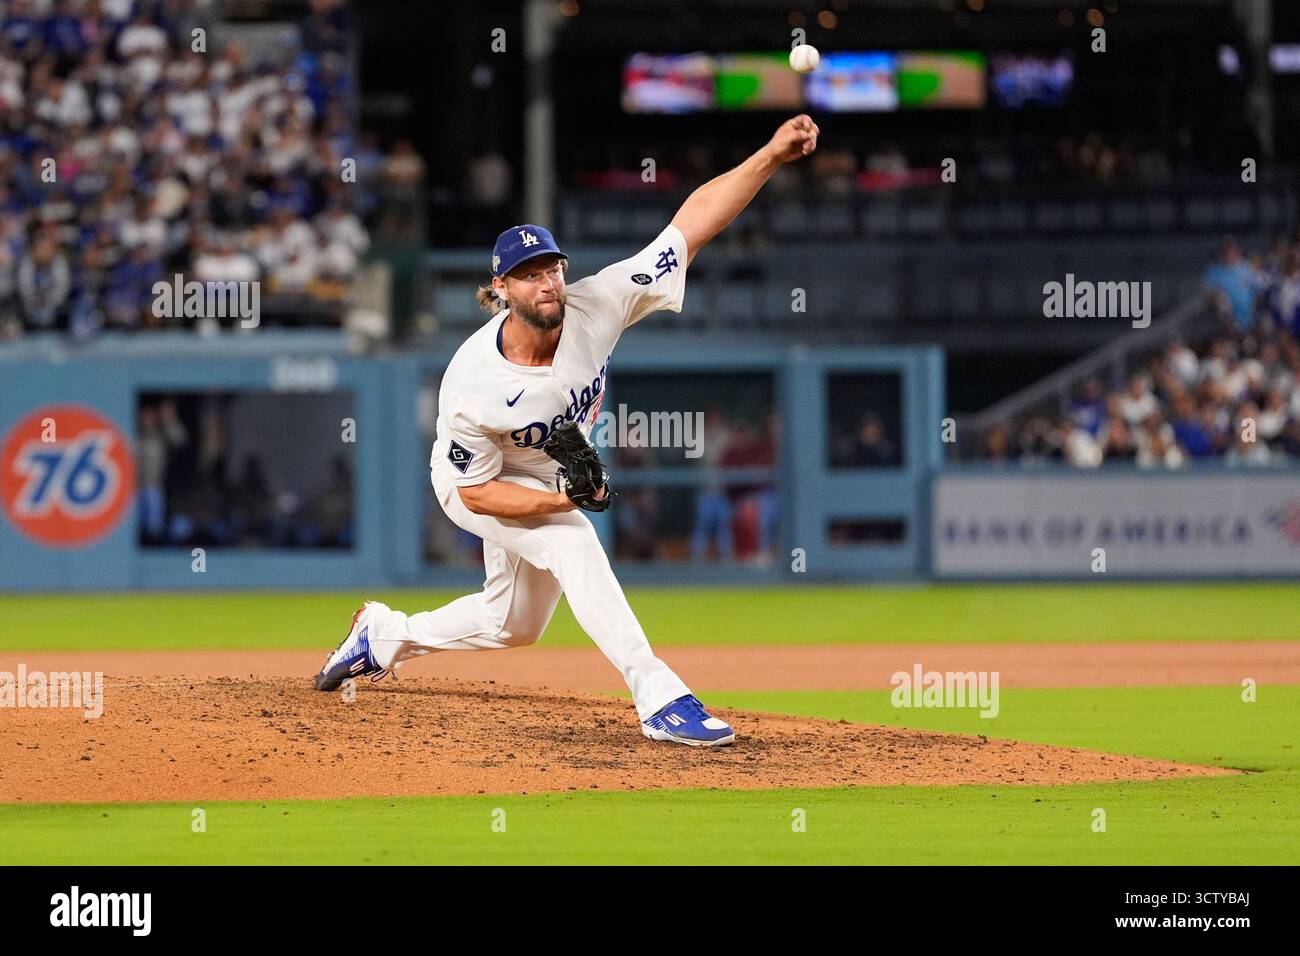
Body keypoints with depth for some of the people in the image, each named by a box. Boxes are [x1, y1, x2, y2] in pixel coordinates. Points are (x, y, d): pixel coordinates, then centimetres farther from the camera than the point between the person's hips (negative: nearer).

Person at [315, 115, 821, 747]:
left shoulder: (595, 309, -30)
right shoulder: (471, 387, -37)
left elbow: (693, 222, -36)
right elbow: (478, 490, -25)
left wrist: (773, 155, -46)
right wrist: (562, 501, -40)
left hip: (551, 479, 6)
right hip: (474, 484, -6)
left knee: (513, 625, 19)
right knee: (572, 541, -31)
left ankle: (384, 636, 43)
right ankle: (660, 700, -32)